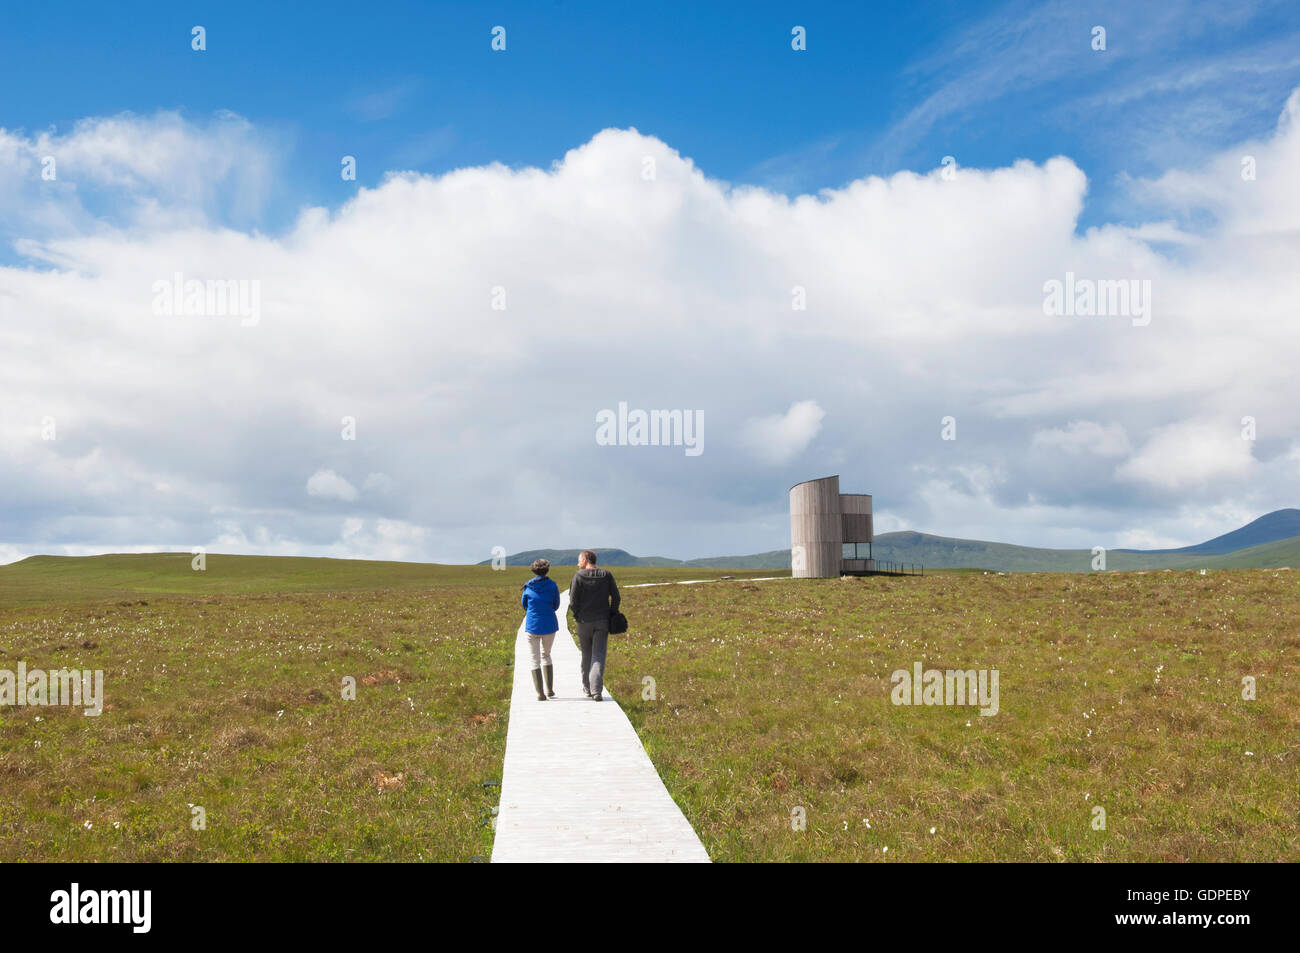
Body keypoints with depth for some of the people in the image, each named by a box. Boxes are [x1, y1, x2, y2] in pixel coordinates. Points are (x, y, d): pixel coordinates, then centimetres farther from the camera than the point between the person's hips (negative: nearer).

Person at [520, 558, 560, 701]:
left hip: (532, 625, -1)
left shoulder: (528, 586, -4)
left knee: (535, 659, 6)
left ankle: (540, 693, -1)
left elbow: (524, 605, 10)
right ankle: (550, 689, 19)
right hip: (550, 625, 1)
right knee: (546, 655, 21)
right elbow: (556, 605, 5)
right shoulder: (552, 585, -4)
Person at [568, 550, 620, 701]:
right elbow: (615, 597, 1)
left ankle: (587, 688, 24)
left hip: (584, 621, -1)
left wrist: (577, 616, 8)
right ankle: (596, 691, -15)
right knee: (599, 656, -2)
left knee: (586, 655, 15)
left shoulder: (578, 576, -7)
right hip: (602, 621, 1)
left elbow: (573, 601, -9)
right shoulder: (606, 575, 2)